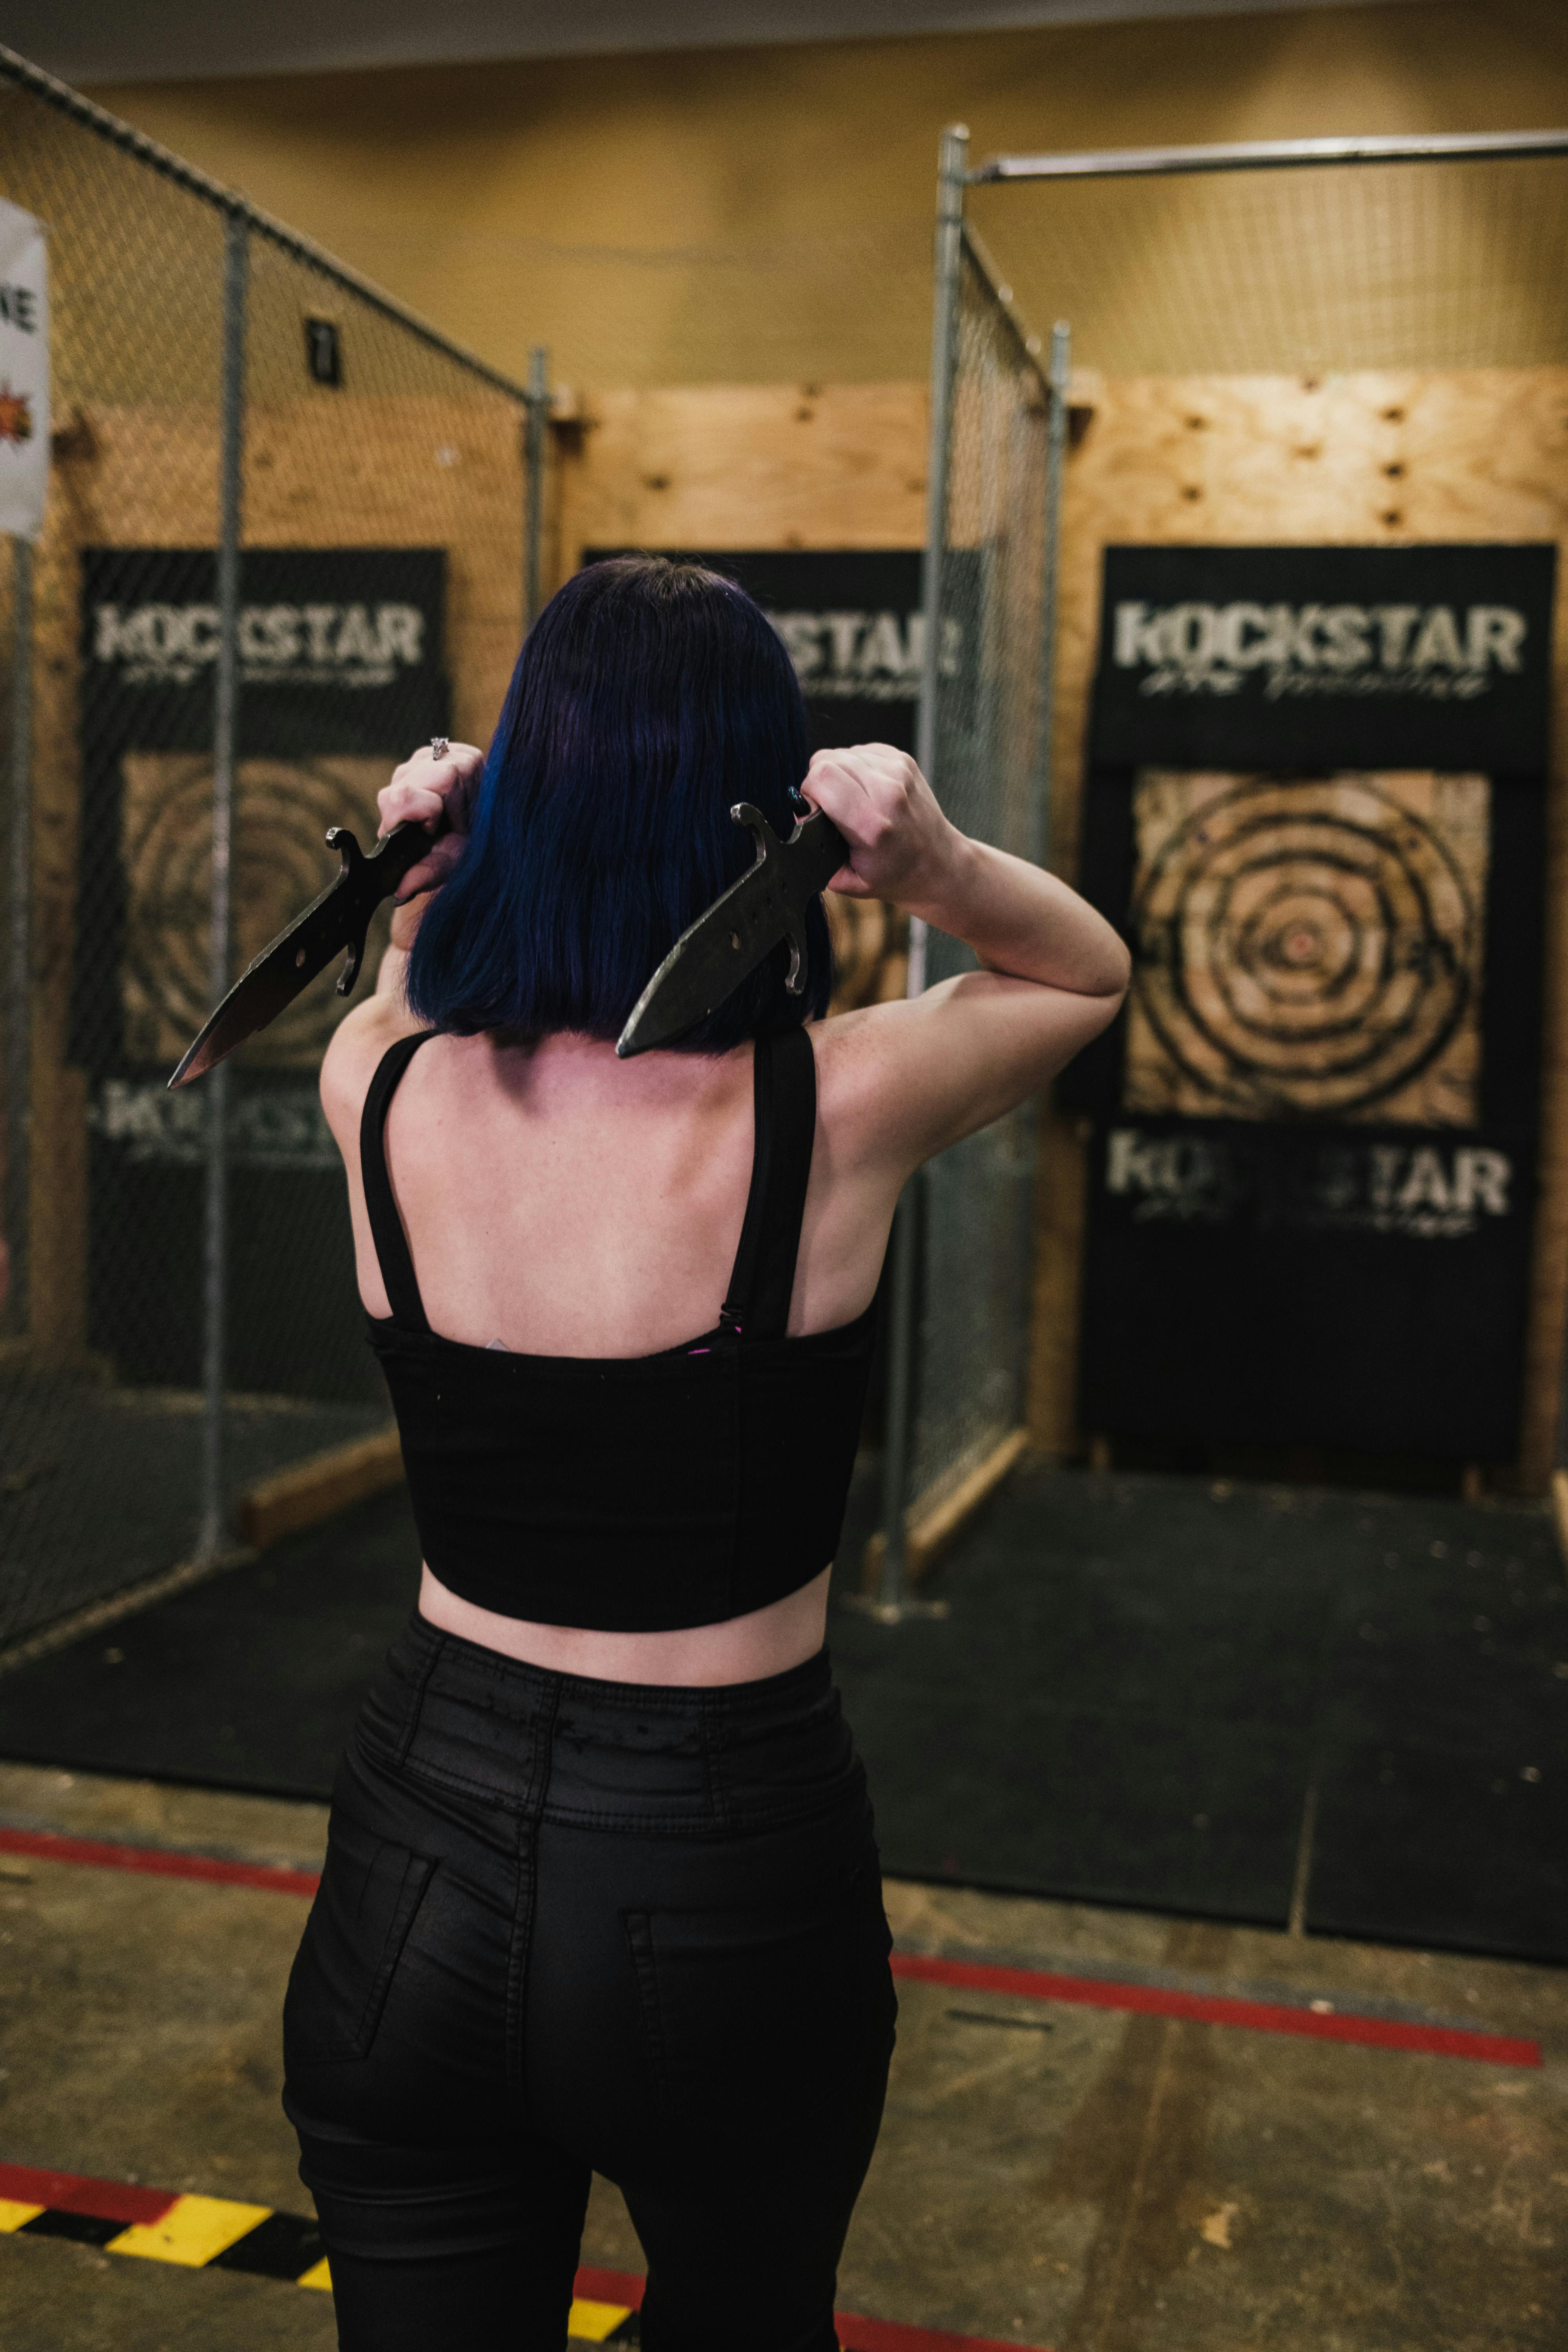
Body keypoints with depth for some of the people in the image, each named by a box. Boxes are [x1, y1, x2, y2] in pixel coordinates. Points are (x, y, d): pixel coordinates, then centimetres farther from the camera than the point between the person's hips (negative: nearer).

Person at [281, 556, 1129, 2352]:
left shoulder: (378, 1090, -10)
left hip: (417, 1863, 2)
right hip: (731, 1868, -1)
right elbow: (1087, 970, 4)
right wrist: (930, 861, -15)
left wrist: (428, 875, -3)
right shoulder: (832, 1109, -18)